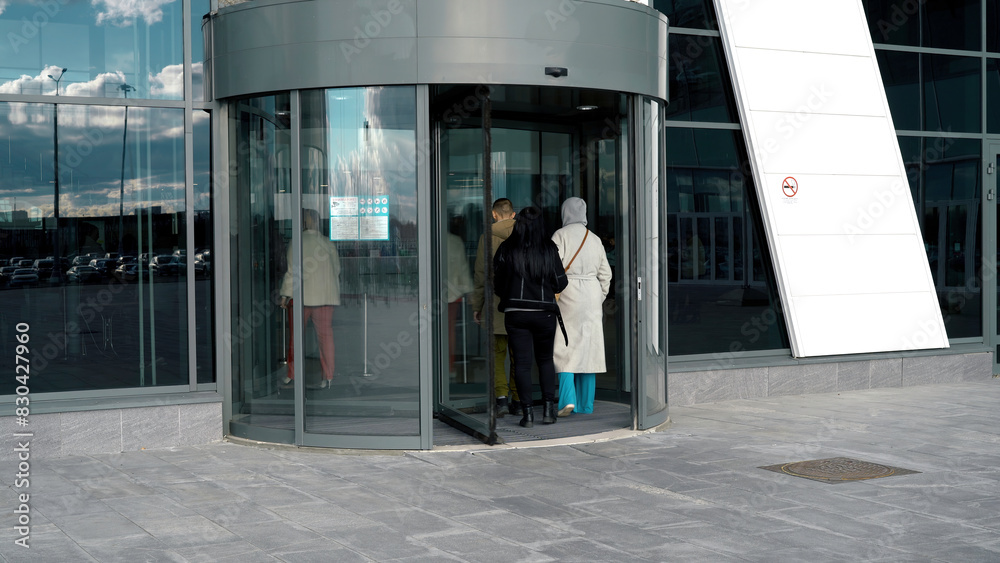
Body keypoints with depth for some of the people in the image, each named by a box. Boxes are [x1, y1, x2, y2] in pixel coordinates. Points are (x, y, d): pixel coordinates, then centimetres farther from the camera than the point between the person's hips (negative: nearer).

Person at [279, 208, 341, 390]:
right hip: (325, 296, 3)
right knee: (325, 335, 2)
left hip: (301, 295, -3)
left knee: (295, 334, 8)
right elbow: (336, 270, 10)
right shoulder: (329, 244, 5)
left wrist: (285, 294, -5)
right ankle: (328, 377, 0)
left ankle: (291, 375, 13)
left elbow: (292, 271, -10)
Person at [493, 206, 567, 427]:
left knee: (522, 362, 4)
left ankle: (527, 413, 2)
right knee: (545, 359, 16)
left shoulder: (507, 249, -4)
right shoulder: (549, 248, -4)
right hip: (545, 312, 1)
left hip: (515, 312, -1)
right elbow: (560, 283, -1)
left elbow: (498, 282, 2)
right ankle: (548, 409, 11)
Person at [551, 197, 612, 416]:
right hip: (592, 295, 4)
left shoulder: (561, 235, -5)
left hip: (568, 294, -4)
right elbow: (605, 274, 12)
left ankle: (568, 399, -14)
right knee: (588, 346, 8)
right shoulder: (595, 239, 10)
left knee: (565, 347, -1)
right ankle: (586, 404, 12)